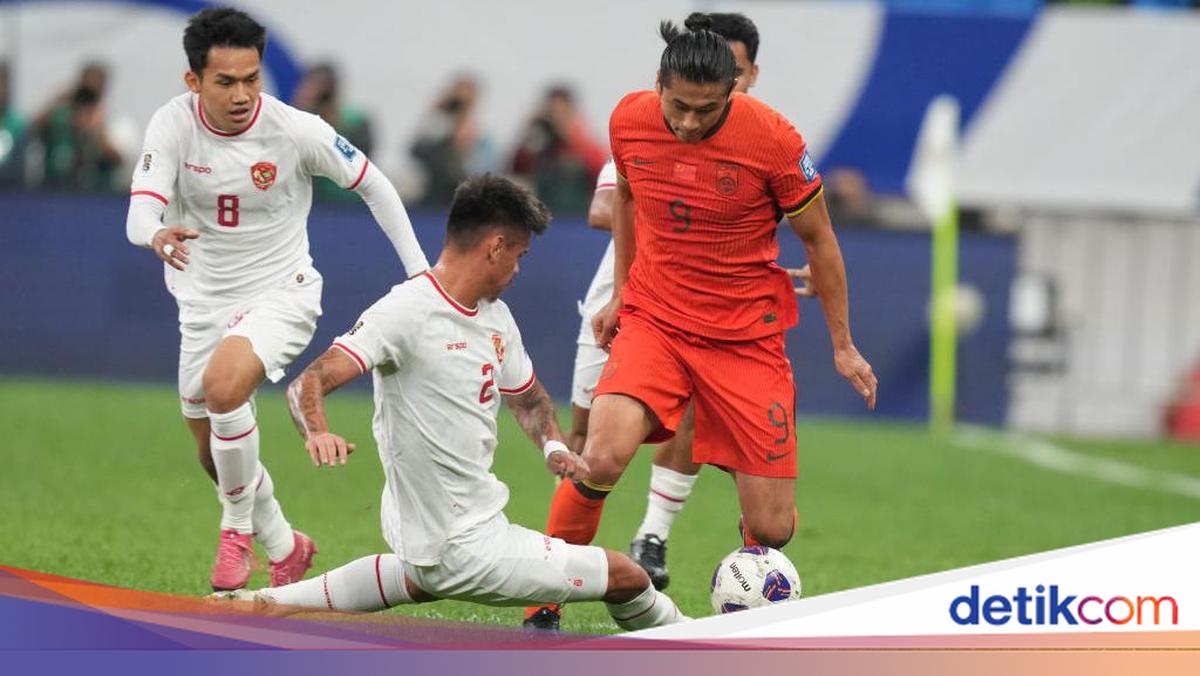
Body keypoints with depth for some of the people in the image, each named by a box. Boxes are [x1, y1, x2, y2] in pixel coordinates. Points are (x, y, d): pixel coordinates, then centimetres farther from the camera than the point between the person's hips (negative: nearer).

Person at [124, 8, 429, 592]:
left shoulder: (296, 131, -18)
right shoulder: (173, 125, -15)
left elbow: (372, 185, -3)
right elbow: (140, 215, -25)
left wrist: (418, 269, -3)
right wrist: (158, 235, -50)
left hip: (279, 292, -4)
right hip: (203, 300, 4)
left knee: (224, 386, -33)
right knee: (214, 456, 12)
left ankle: (240, 524, -10)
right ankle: (284, 547, 39)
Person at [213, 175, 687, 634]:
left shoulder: (496, 317, 9)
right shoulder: (408, 311, -18)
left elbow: (528, 398, 25)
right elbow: (308, 383, -25)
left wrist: (553, 446, 3)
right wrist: (317, 432, -47)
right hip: (465, 546, -10)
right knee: (626, 577, -2)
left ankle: (267, 605, 34)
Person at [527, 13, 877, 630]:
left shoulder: (773, 140, -16)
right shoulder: (630, 120, -8)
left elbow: (817, 238, -1)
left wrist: (842, 346, 4)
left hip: (747, 338, -1)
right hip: (653, 319, 1)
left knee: (772, 529, -4)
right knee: (601, 458, -27)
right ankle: (543, 607, -8)